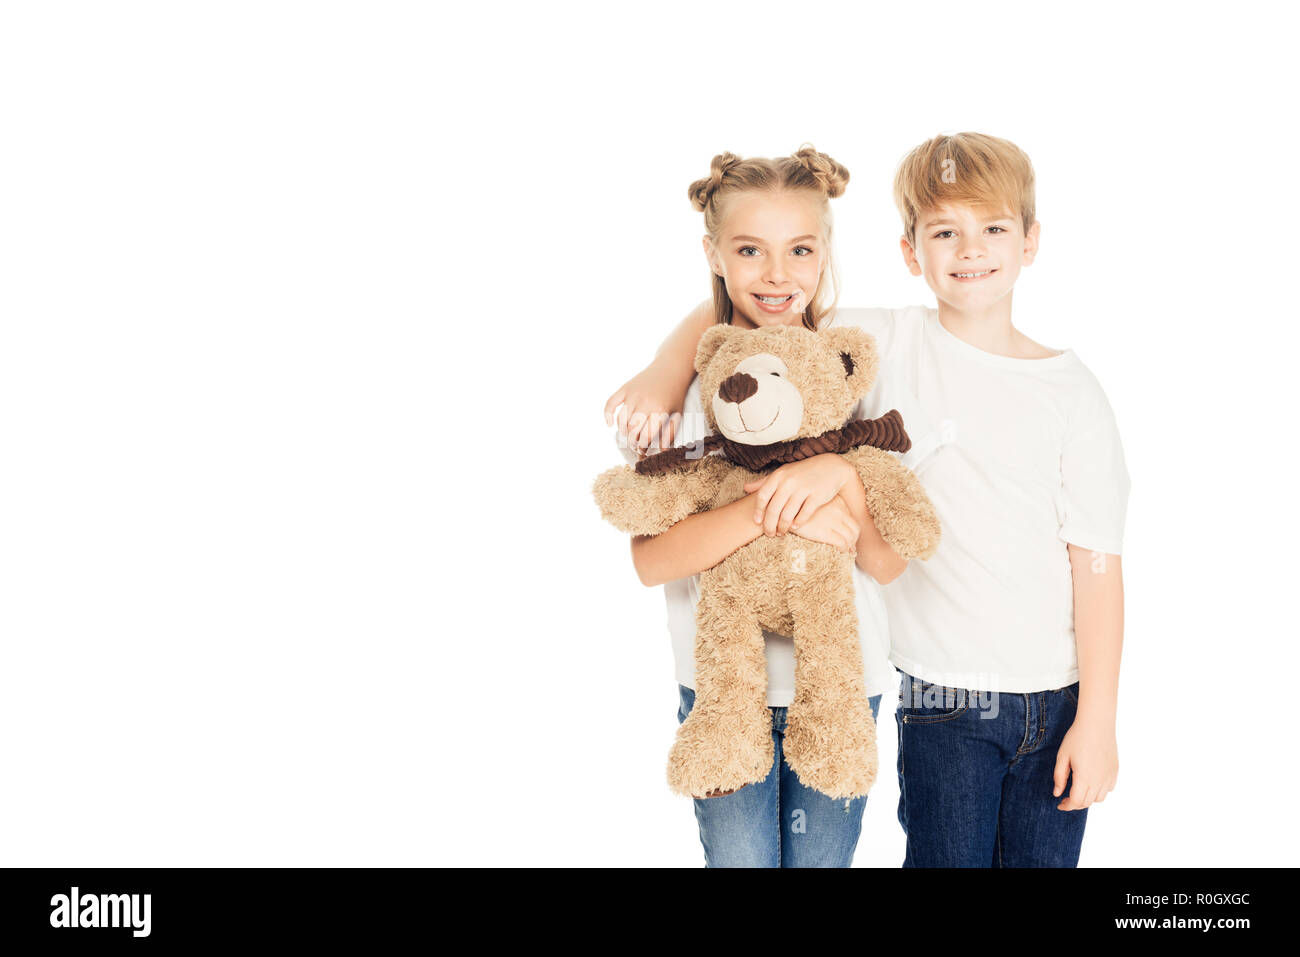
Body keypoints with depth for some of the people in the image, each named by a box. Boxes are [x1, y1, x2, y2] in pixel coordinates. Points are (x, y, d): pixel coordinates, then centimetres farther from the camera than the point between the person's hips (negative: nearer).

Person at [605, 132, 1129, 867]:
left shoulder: (1072, 391, -2)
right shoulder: (884, 346, -4)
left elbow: (1098, 564, -3)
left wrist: (1099, 718, -5)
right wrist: (666, 372, -15)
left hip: (1057, 697, 2)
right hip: (943, 695, -1)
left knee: (1044, 860, 12)